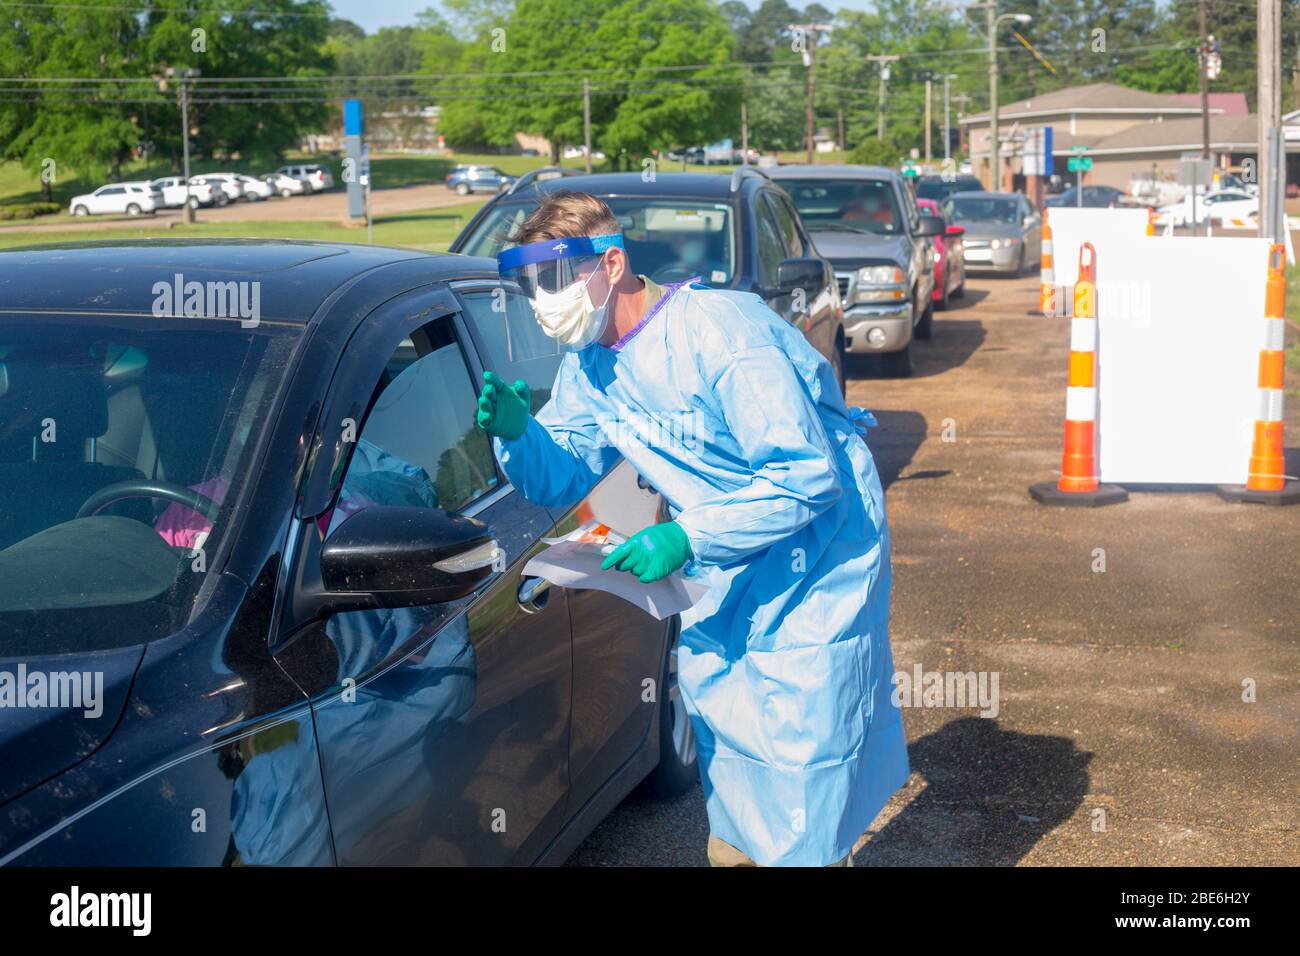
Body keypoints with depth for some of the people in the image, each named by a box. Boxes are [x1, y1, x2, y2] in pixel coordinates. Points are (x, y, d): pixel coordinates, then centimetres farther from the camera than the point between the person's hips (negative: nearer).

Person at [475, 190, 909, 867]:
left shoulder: (718, 332, -27)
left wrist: (685, 537, -34)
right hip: (723, 574, 8)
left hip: (814, 565, -7)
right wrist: (517, 433, -19)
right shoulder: (588, 364, -1)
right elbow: (563, 480, 2)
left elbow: (809, 477, -29)